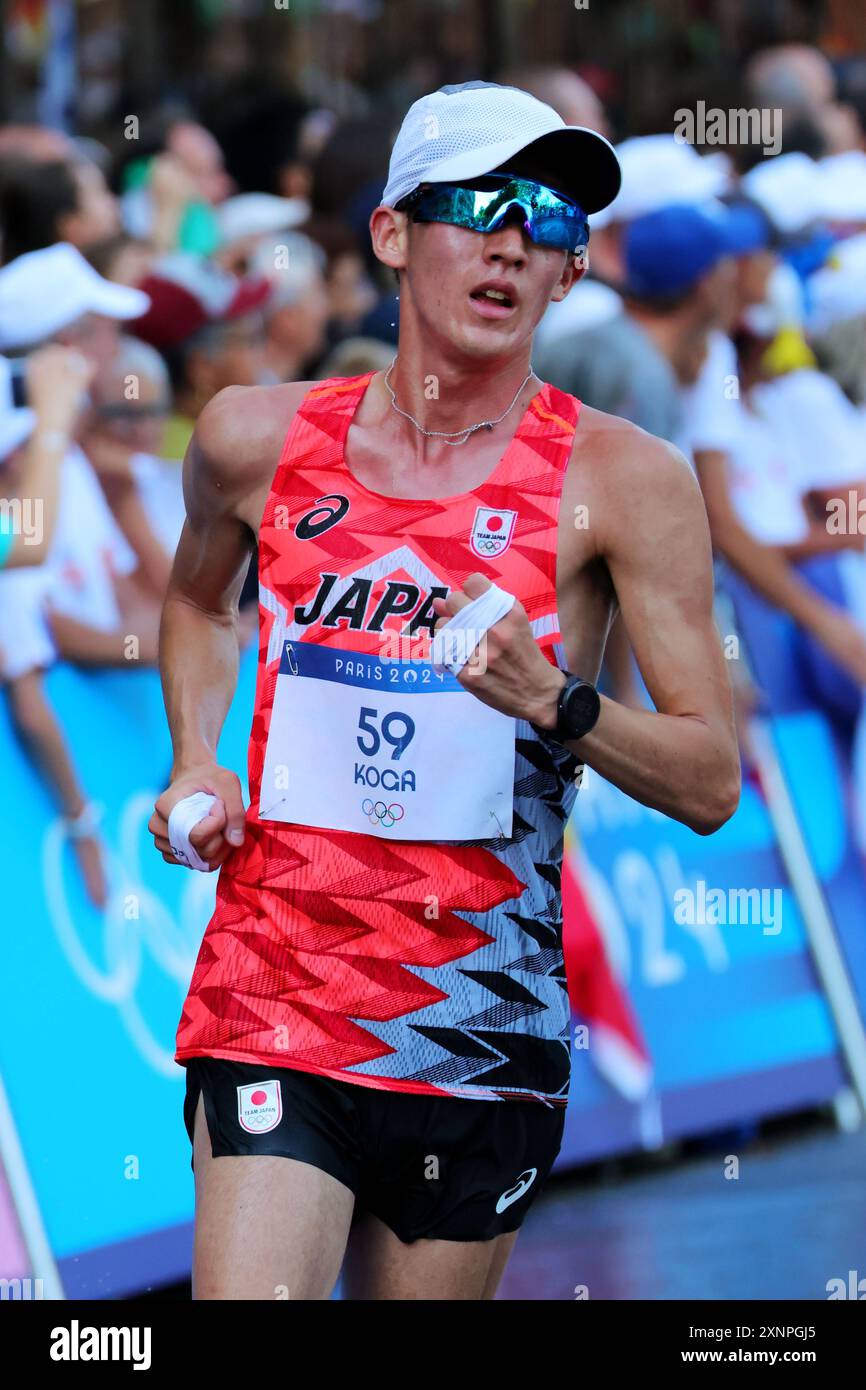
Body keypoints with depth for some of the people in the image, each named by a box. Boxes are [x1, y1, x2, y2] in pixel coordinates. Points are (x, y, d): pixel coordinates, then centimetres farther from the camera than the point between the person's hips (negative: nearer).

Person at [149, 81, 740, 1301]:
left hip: (483, 1038, 0)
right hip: (270, 1006, 0)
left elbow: (712, 782, -4)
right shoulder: (259, 440, 5)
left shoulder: (622, 480, -3)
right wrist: (195, 763, 12)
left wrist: (557, 705, -21)